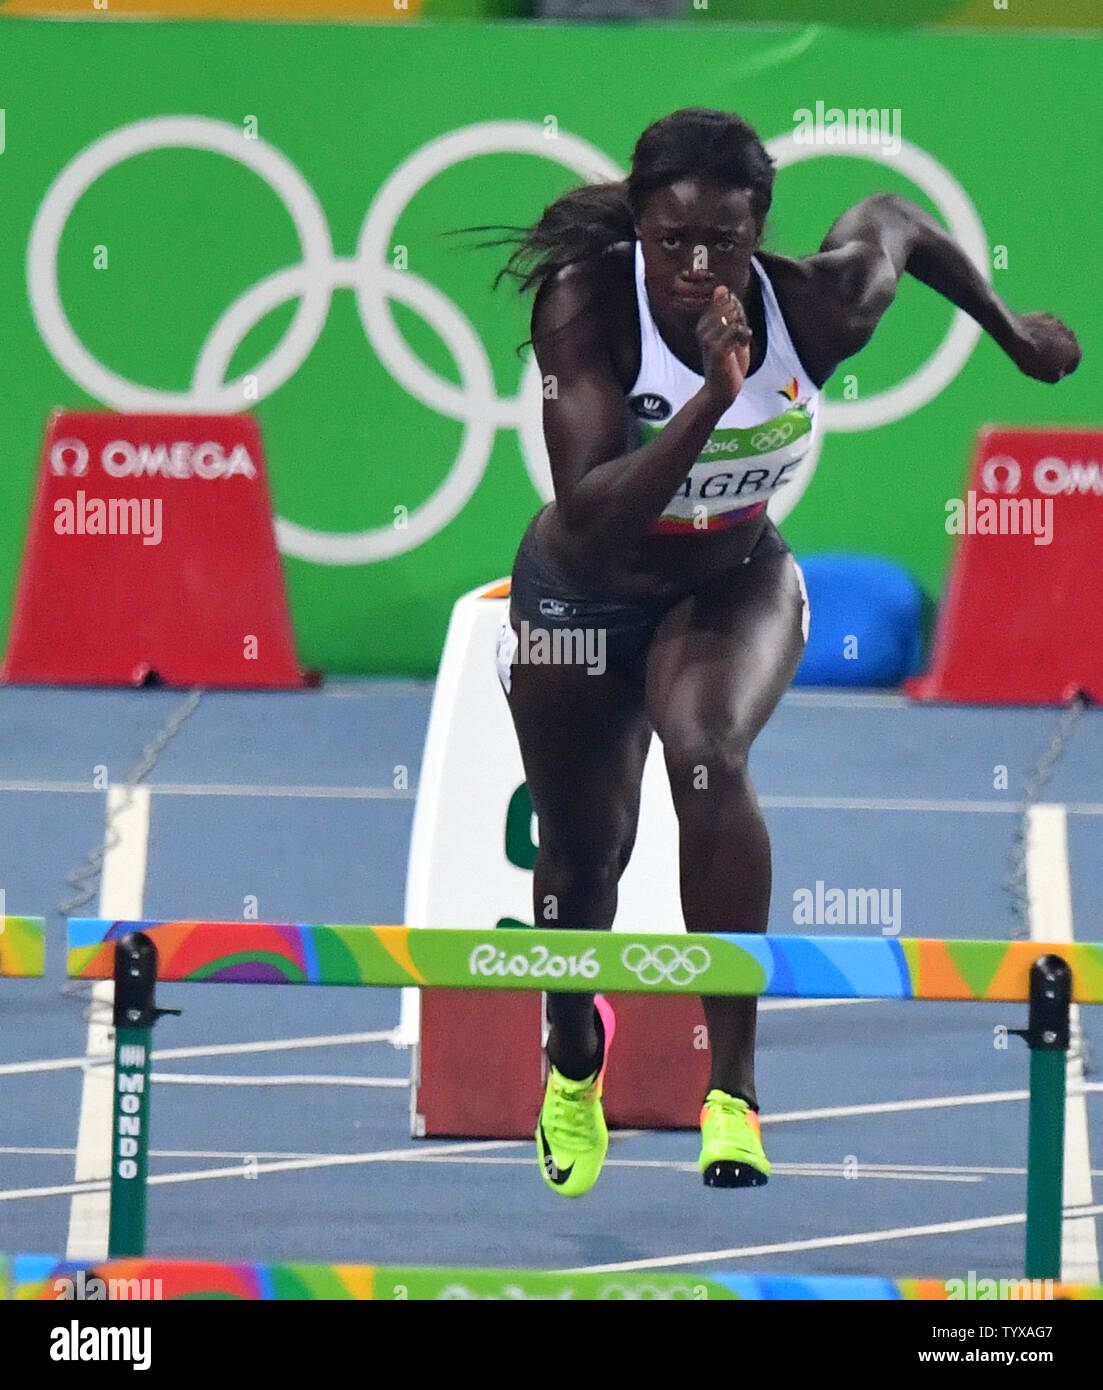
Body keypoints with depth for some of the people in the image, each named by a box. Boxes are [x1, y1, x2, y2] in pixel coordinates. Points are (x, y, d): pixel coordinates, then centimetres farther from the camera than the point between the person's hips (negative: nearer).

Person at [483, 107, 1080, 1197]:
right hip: (582, 600, 0)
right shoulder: (585, 303, -32)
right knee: (582, 852, 14)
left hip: (734, 585, 0)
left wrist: (1012, 332, 14)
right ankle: (574, 1054, 50)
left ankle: (734, 1087, -27)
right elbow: (590, 517, -39)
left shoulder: (818, 307, -25)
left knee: (705, 751, -31)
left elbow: (897, 221, 0)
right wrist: (711, 401, -50)